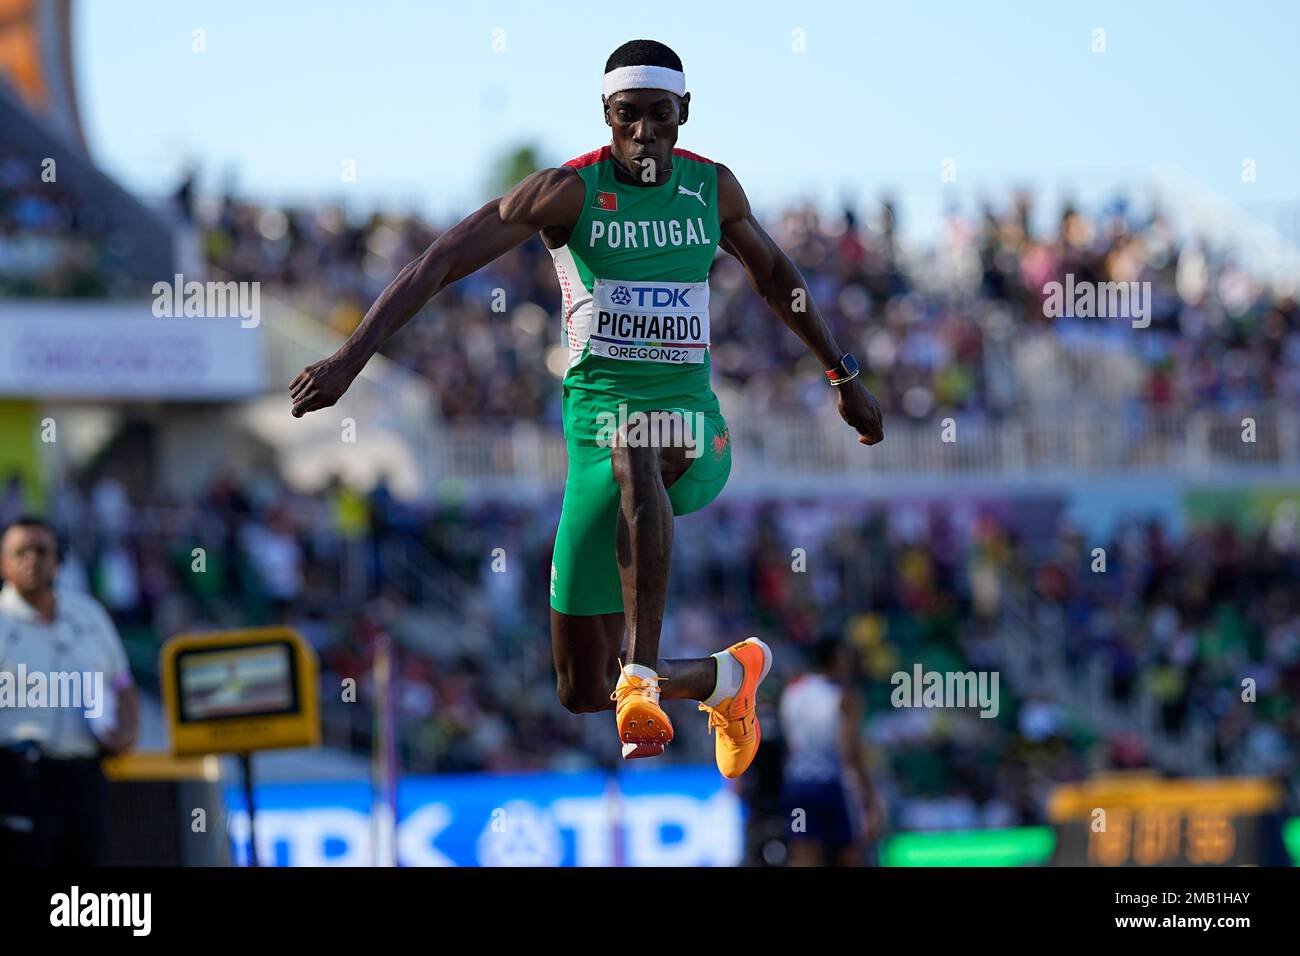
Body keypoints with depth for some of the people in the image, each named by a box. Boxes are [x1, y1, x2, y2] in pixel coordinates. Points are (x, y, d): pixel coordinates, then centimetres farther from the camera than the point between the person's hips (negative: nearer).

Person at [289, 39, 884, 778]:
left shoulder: (713, 188, 7)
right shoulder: (570, 190, -4)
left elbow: (773, 273, 28)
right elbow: (439, 264, -11)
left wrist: (844, 375, 34)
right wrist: (351, 358, -22)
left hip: (691, 419, 0)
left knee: (635, 453, -42)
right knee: (583, 692, 2)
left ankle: (642, 676, -45)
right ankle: (728, 675, 33)